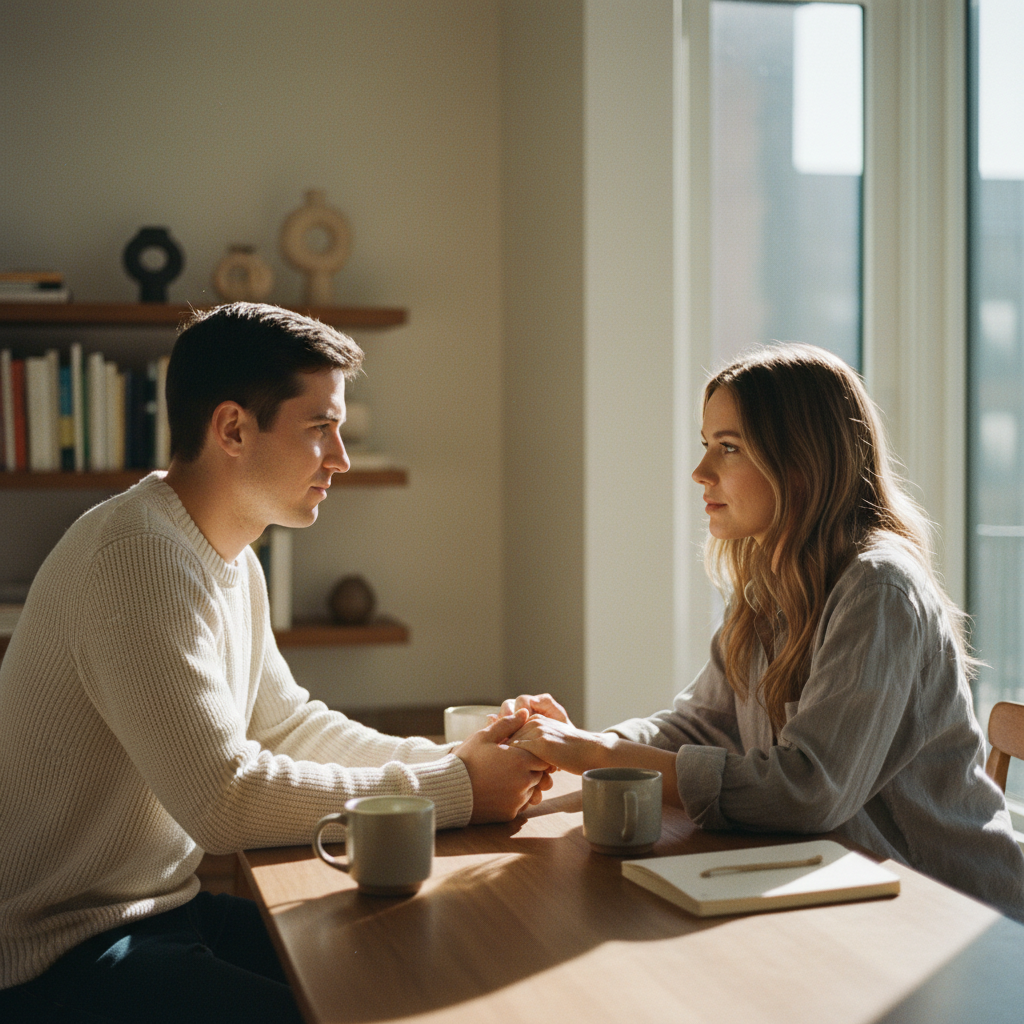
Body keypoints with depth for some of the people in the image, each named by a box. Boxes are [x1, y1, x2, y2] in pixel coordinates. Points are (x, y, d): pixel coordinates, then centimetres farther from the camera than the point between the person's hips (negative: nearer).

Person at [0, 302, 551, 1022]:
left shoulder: (230, 558, 9)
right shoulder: (138, 556, -24)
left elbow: (286, 722, 16)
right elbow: (224, 799, -29)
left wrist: (455, 759, 1)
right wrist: (456, 790, -21)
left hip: (165, 905, 10)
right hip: (67, 955, -10)